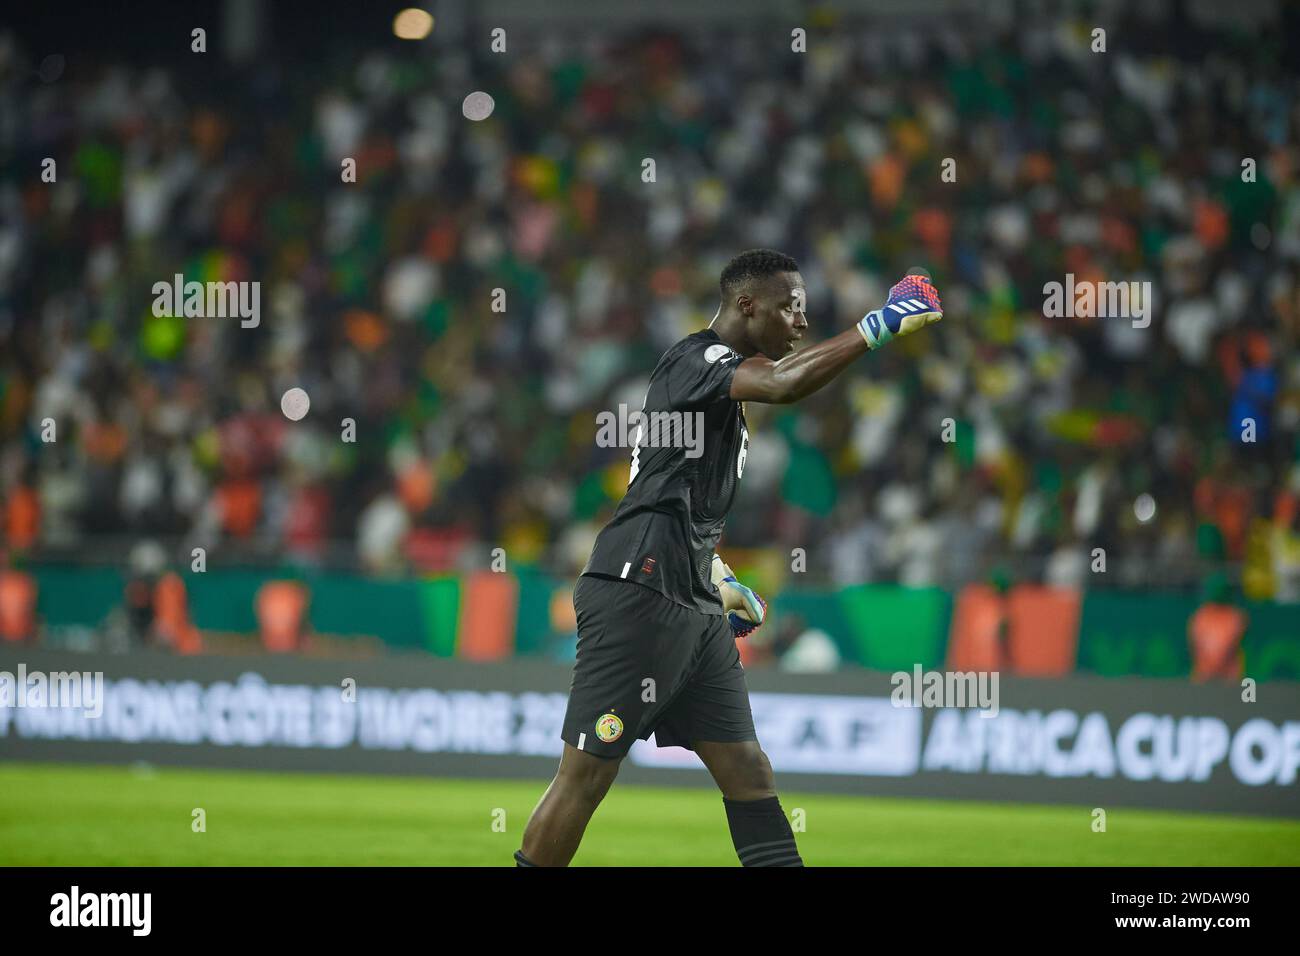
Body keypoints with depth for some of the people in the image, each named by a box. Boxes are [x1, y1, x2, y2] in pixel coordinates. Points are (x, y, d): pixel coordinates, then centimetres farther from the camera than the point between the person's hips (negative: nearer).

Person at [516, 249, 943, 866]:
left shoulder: (727, 386, 20)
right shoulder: (694, 359, -10)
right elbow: (785, 385, -30)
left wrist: (714, 574, 26)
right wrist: (876, 328, -25)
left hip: (696, 607, 10)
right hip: (638, 596, -10)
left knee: (747, 771, 4)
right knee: (586, 775, -8)